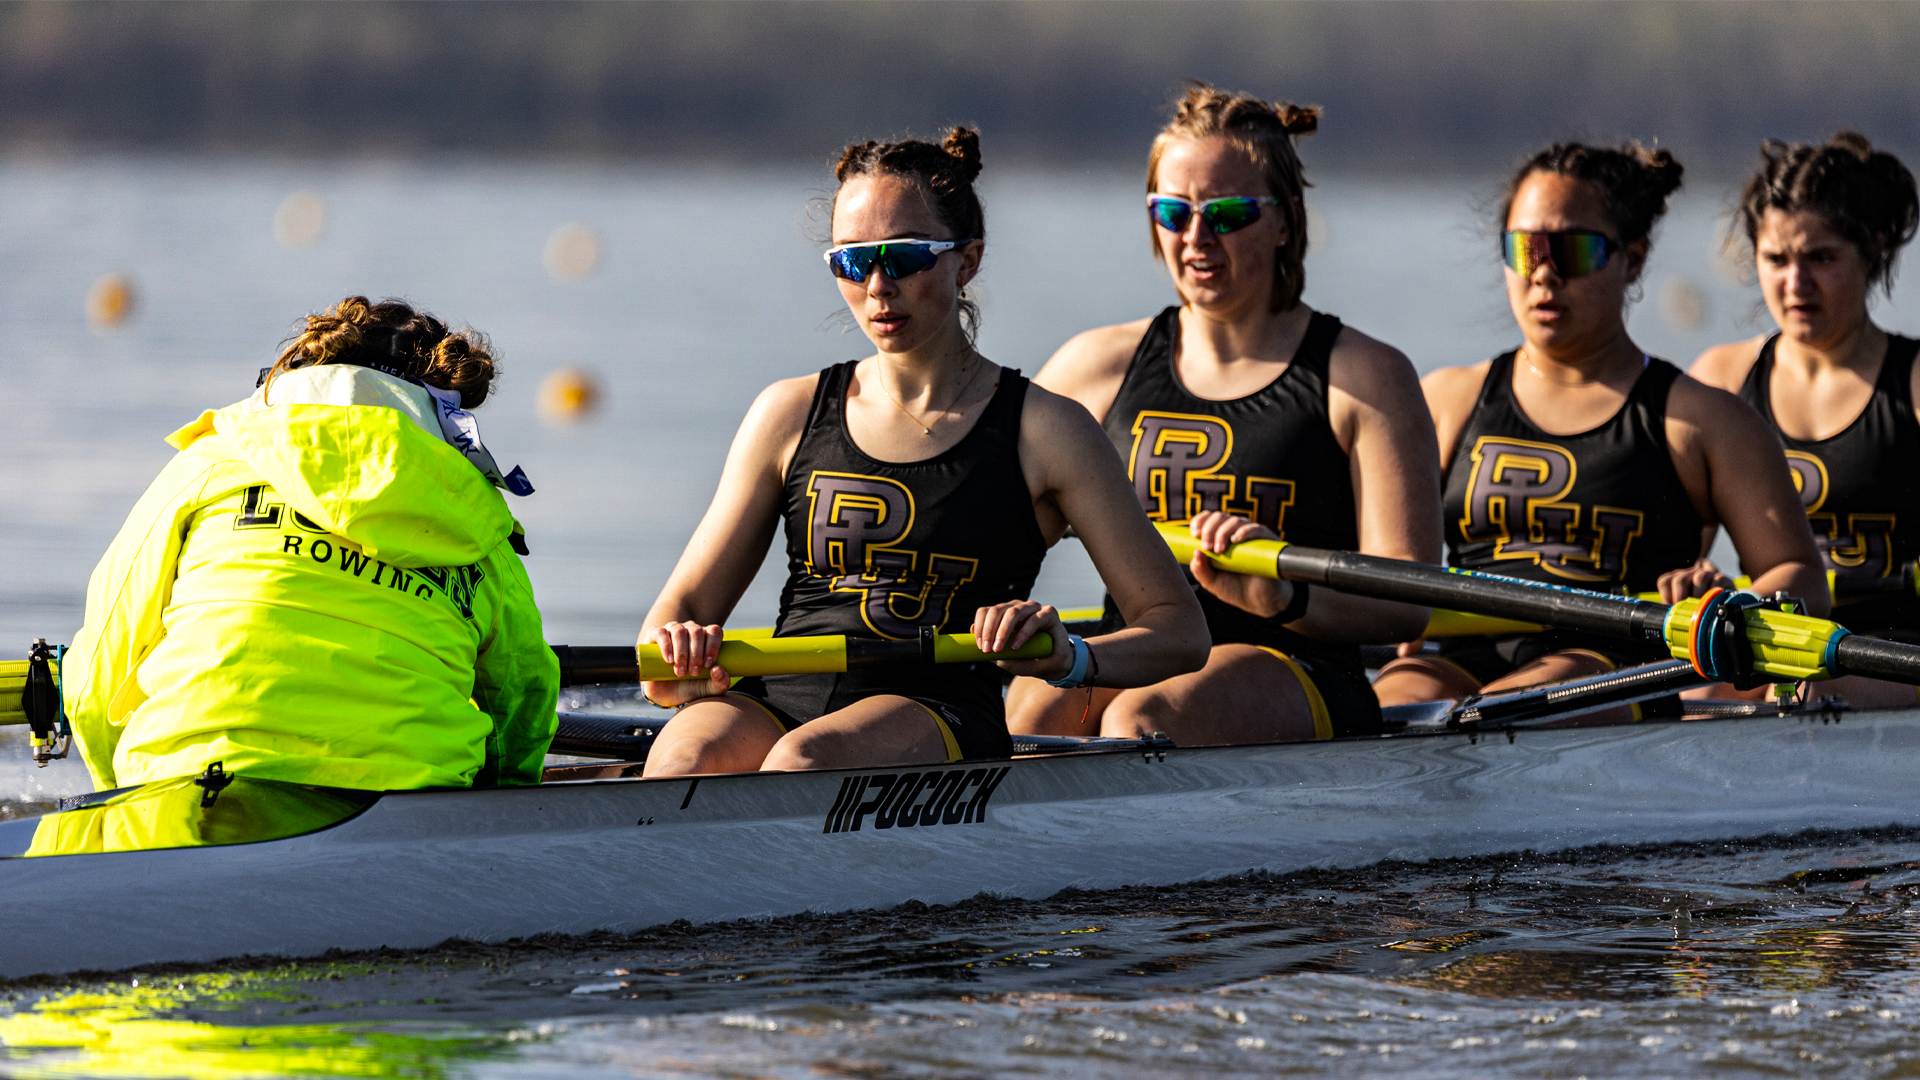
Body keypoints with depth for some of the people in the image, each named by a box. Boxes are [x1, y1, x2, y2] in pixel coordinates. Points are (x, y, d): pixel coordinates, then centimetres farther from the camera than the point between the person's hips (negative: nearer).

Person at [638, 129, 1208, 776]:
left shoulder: (1044, 431, 8)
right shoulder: (791, 413, 18)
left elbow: (1180, 631, 6)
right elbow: (683, 606, 20)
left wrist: (1070, 659, -16)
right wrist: (674, 665, -6)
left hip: (939, 717, -3)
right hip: (774, 705, 3)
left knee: (802, 762, -39)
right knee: (682, 759, -35)